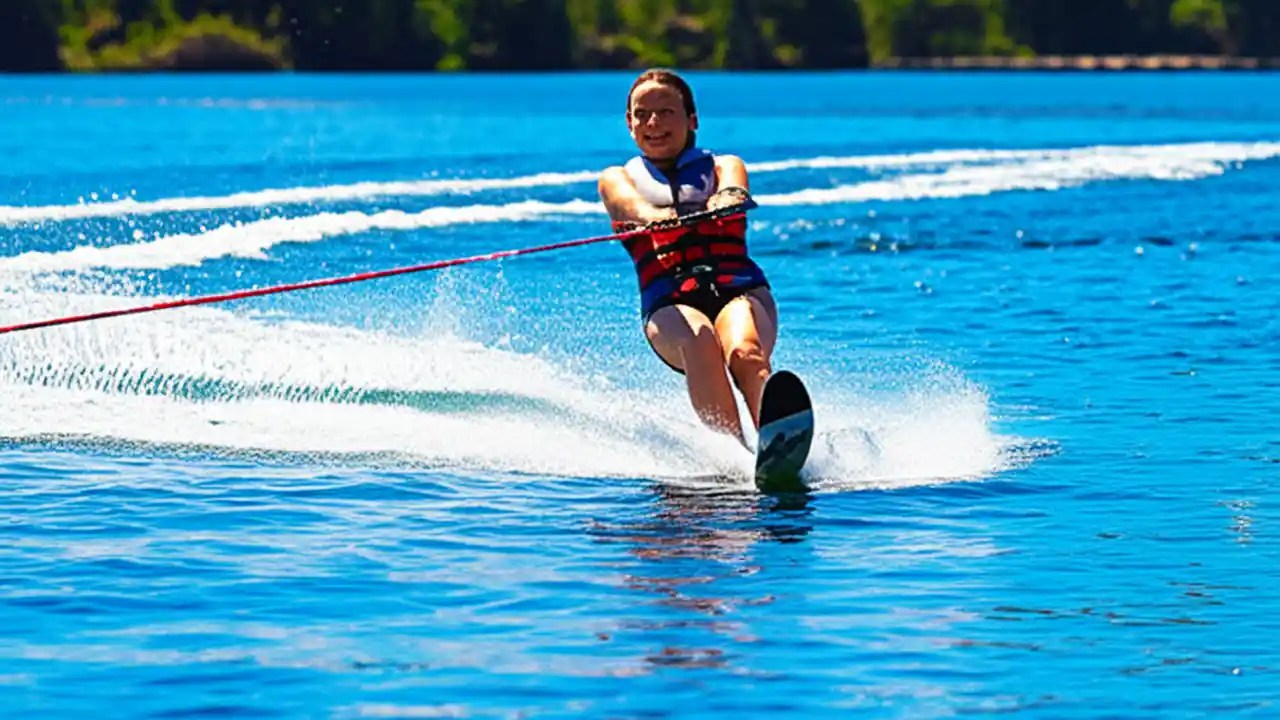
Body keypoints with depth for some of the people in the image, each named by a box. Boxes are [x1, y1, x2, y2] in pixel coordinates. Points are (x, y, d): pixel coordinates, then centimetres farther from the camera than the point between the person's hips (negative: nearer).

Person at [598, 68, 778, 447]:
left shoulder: (722, 166, 22)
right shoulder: (617, 179, 22)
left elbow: (734, 191, -4)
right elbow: (633, 207, -4)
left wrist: (725, 200, -31)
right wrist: (659, 217, -29)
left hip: (741, 291, 0)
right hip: (670, 305, 0)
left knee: (745, 352, -34)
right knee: (698, 344, -36)